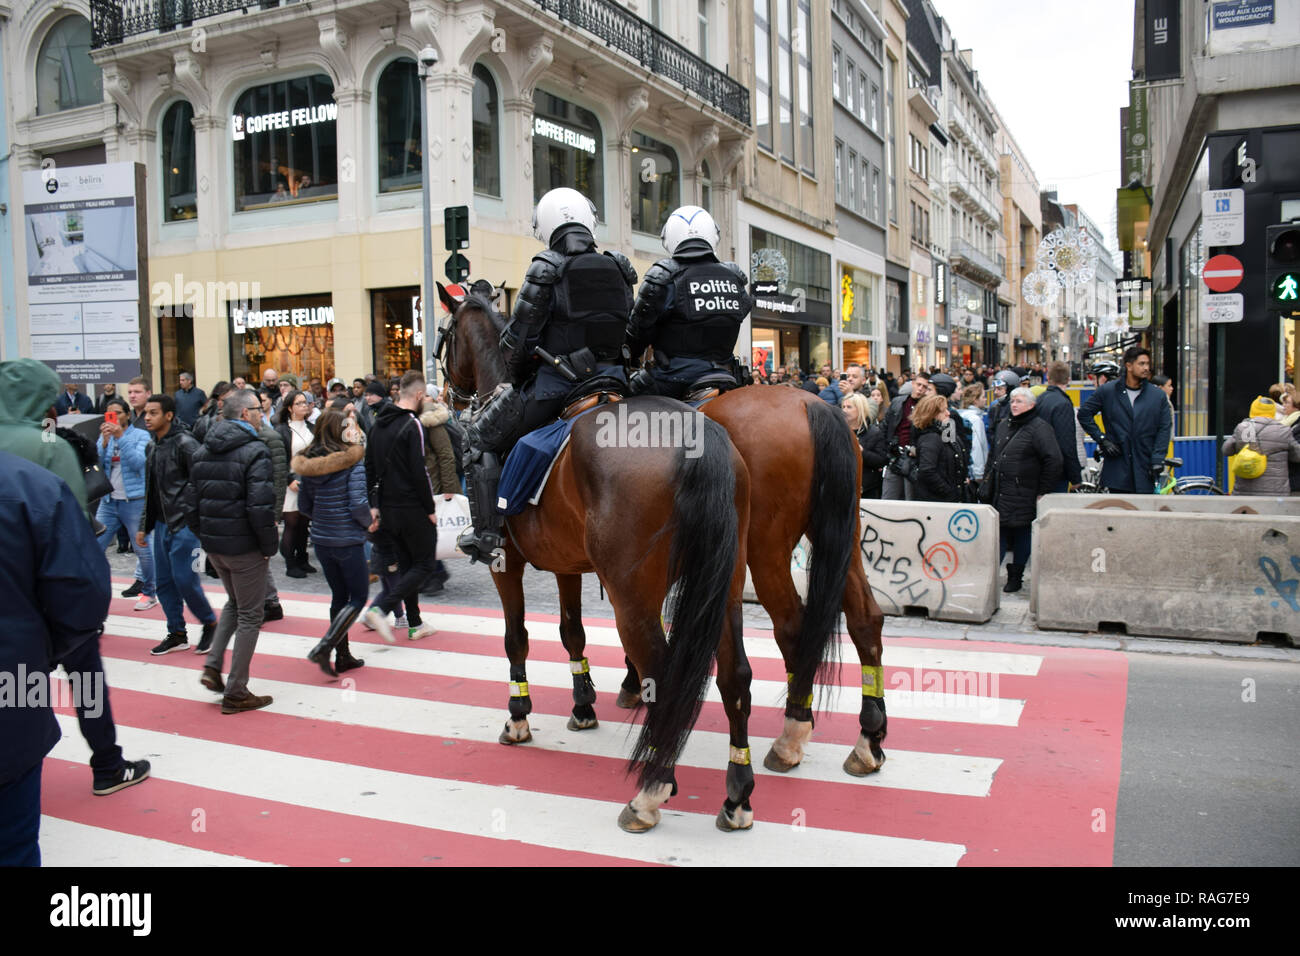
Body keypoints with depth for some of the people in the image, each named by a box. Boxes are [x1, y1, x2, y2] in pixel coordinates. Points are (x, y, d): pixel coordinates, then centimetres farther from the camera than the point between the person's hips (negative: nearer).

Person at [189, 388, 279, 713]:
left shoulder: (203, 451, 8)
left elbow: (196, 497, 12)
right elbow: (260, 507, -24)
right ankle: (236, 693, 9)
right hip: (244, 546, -7)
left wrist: (205, 534, 17)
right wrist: (269, 545, -13)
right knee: (249, 615, 5)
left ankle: (212, 666, 17)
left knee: (234, 602, 27)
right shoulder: (254, 452, -17)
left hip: (212, 542, 7)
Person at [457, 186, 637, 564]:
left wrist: (516, 377, 9)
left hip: (554, 381, -5)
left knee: (481, 438, 12)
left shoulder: (546, 268, -7)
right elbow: (633, 333, 13)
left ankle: (486, 534, 6)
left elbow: (521, 335, -7)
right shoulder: (619, 268, 8)